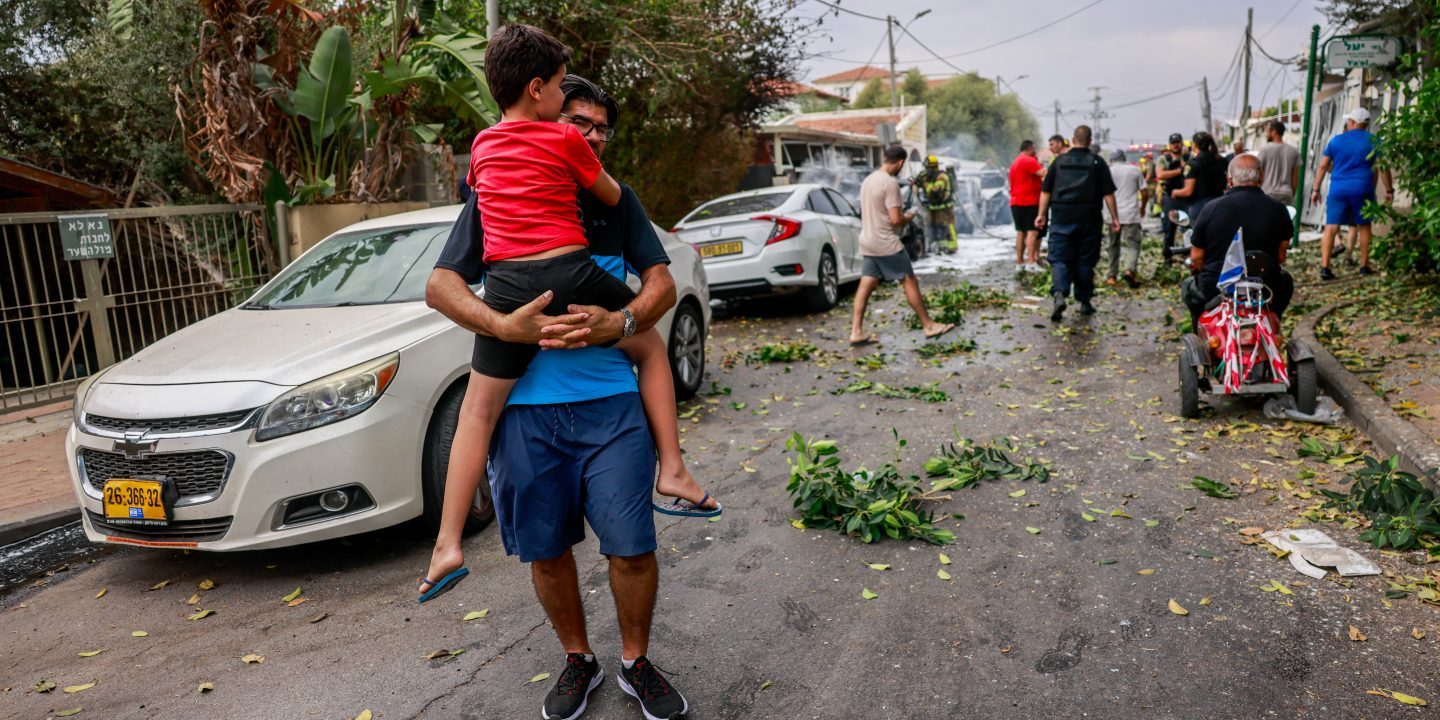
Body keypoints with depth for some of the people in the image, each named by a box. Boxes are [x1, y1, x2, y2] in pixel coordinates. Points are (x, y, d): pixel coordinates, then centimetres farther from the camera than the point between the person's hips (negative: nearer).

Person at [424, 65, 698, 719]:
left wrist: (618, 323, -13)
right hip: (525, 405, 0)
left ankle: (636, 662, 25)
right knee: (546, 550, 10)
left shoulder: (616, 200, 12)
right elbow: (441, 285, 1)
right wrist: (503, 326, -17)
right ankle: (578, 660, 34)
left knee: (632, 546, 0)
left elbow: (662, 283, 7)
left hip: (610, 401, 1)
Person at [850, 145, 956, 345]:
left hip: (867, 241, 8)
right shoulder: (890, 183, -16)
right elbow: (896, 219, -19)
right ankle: (929, 326, 8)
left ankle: (856, 332, 1)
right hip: (886, 243, -8)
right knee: (910, 282, 1)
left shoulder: (868, 180, 11)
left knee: (866, 286, 5)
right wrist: (909, 217, 1)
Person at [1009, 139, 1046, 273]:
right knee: (1032, 231, -11)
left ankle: (1019, 262, 11)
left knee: (1021, 232, 11)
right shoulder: (1029, 160, -10)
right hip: (1029, 202, -9)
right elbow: (1044, 173, -20)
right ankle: (1031, 262, -18)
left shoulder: (1015, 162, 20)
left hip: (1016, 202, 9)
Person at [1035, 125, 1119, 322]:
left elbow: (1045, 191, 6)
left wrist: (1042, 215, 13)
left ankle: (1059, 293, -24)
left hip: (1062, 217, 0)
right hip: (1089, 219, 0)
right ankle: (1084, 301, 17)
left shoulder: (1059, 161, 5)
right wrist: (1114, 218, 5)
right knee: (1085, 260, 9)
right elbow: (1108, 193, -1)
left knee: (1059, 258, 0)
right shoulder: (1097, 163, 2)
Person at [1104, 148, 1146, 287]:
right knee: (1132, 244, 1)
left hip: (1113, 214, 1)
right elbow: (1144, 191, 7)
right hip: (1131, 214, -1)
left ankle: (1112, 276, 12)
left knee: (1113, 245, 11)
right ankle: (1130, 270, -23)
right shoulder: (1135, 170, 6)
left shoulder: (1108, 171, 3)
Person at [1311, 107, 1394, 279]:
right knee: (1363, 226, 14)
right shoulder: (1373, 141, 4)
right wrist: (1389, 190, 11)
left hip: (1338, 189, 0)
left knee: (1331, 228, -4)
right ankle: (1364, 266, 19)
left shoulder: (1336, 140, 6)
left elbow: (1323, 166, 6)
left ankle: (1325, 267, -15)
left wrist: (1316, 189, 12)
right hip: (1362, 190, 0)